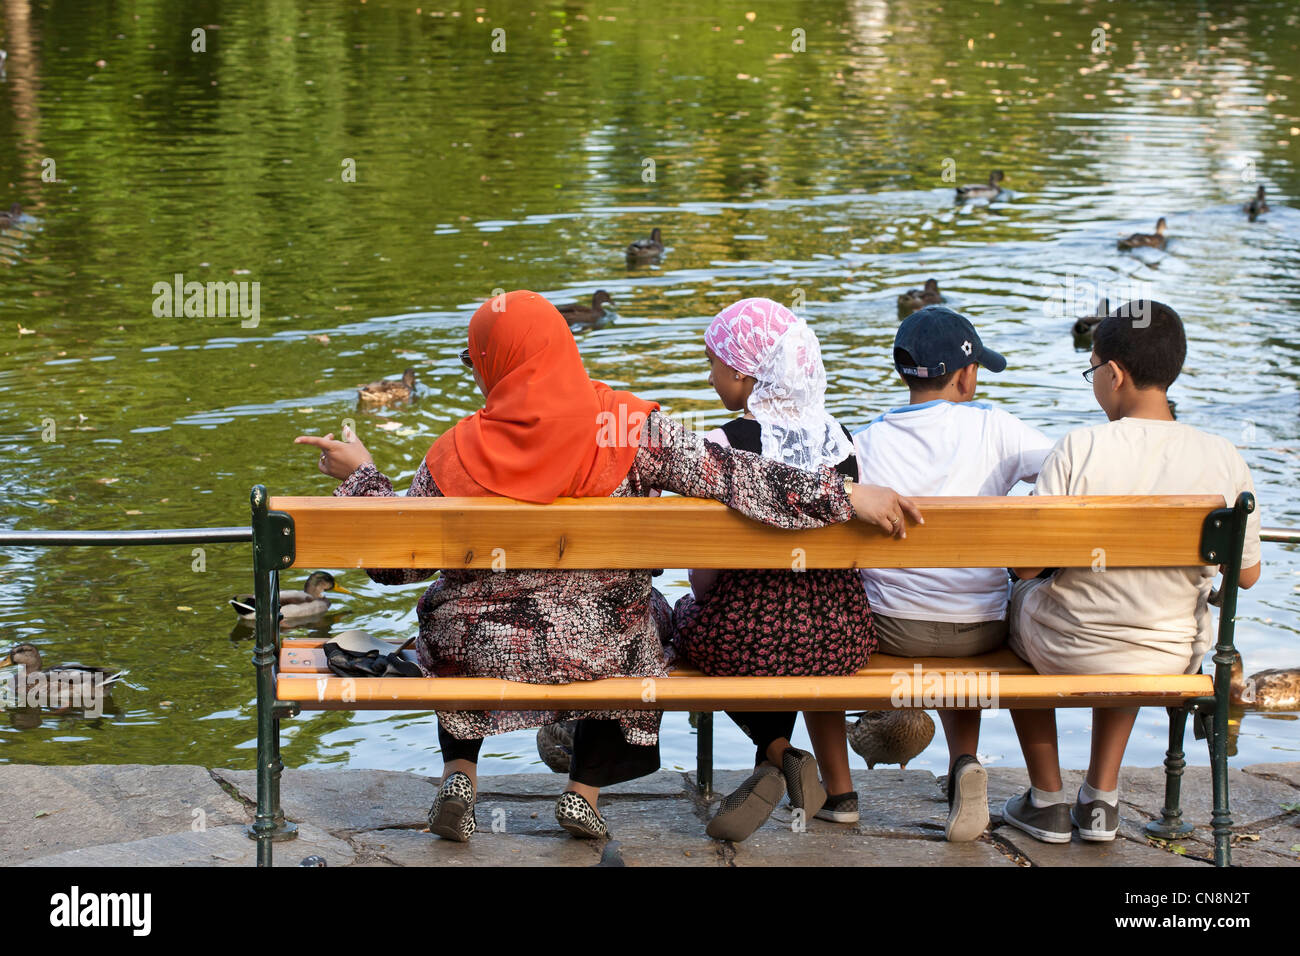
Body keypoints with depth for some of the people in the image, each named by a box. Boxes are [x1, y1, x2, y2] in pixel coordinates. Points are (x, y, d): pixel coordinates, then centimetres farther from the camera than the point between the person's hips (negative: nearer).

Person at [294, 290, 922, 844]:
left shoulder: (455, 457, -14)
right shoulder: (629, 427, -16)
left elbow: (399, 561, -4)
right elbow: (731, 476, -19)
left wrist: (359, 475, 10)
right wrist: (846, 495, -14)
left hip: (481, 647, 1)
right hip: (602, 647, -1)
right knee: (646, 619, 34)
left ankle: (460, 773, 28)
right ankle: (586, 789, 27)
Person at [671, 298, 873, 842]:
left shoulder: (724, 445, -13)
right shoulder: (837, 440, 1)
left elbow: (705, 571, -11)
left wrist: (699, 605, 10)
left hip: (745, 630, -5)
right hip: (838, 633, 5)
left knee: (689, 617, 29)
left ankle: (776, 751, 12)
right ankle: (838, 791, 37)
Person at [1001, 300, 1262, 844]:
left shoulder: (1079, 450, -21)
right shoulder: (1225, 461, -11)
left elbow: (1027, 564, -17)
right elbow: (1247, 573, 0)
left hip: (1068, 651, -3)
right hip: (1171, 662, 3)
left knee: (1019, 597, 33)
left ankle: (1047, 801, 34)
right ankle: (1101, 799, 35)